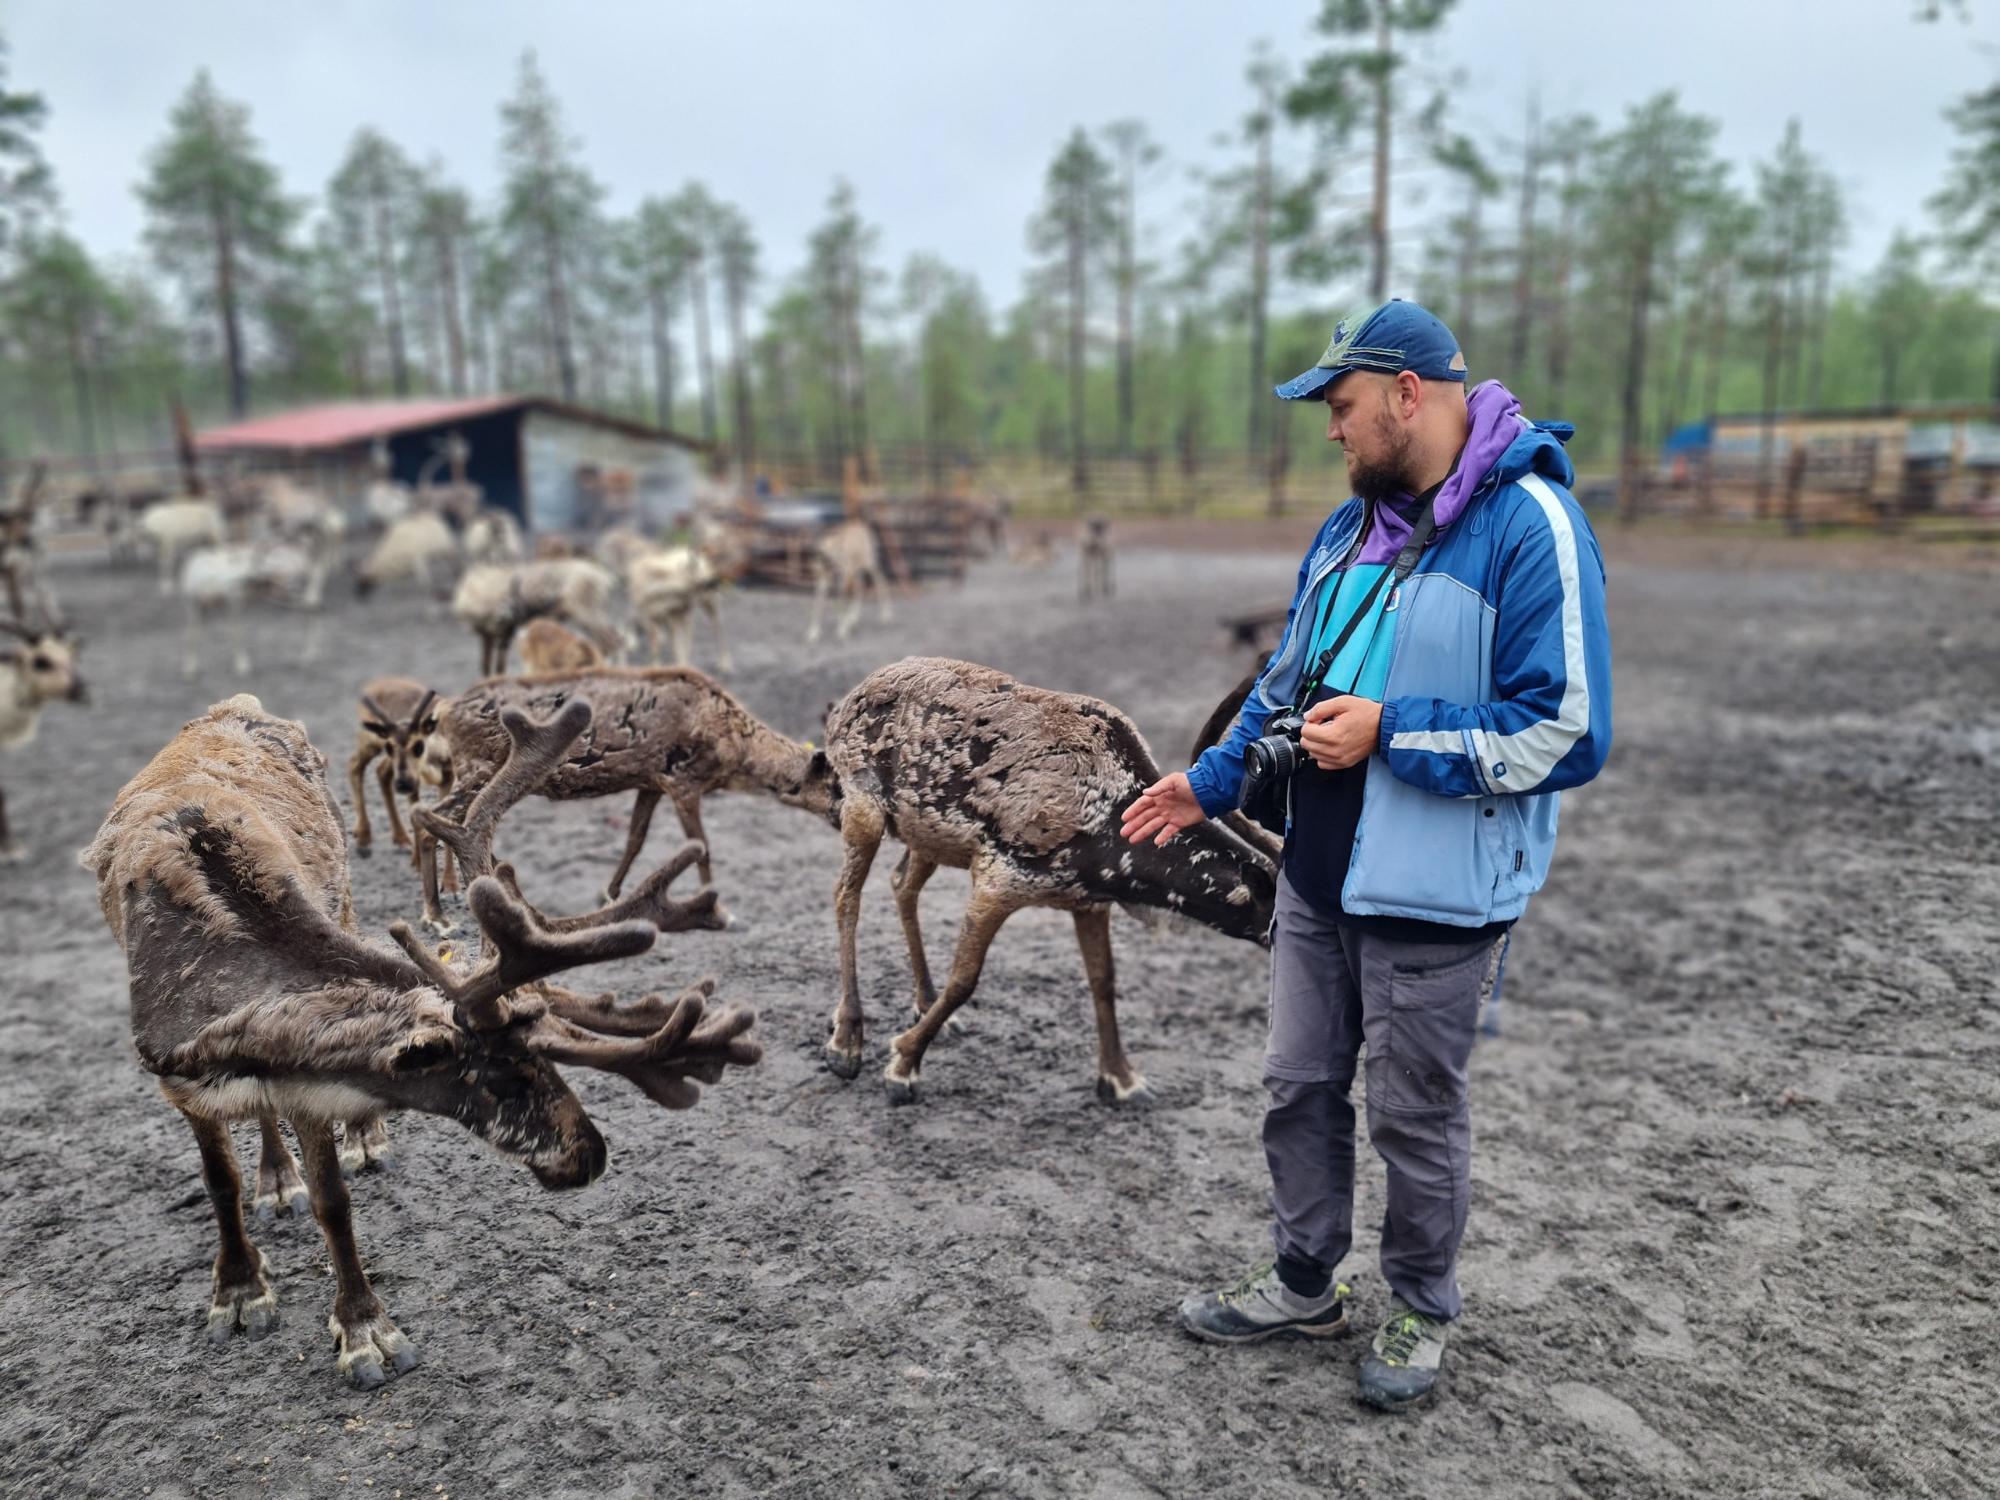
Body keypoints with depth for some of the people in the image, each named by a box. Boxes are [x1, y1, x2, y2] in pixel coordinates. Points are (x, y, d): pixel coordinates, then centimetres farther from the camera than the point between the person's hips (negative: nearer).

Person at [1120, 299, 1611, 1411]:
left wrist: (1390, 732, -22)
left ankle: (1423, 1313, 35)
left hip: (1433, 897, -7)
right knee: (1302, 1087, 17)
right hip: (1319, 875, 8)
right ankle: (1305, 1286, 38)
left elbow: (1567, 734, -22)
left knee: (1417, 1116, 10)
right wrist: (1212, 781, 11)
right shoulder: (1353, 525, 10)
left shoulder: (1531, 526, -17)